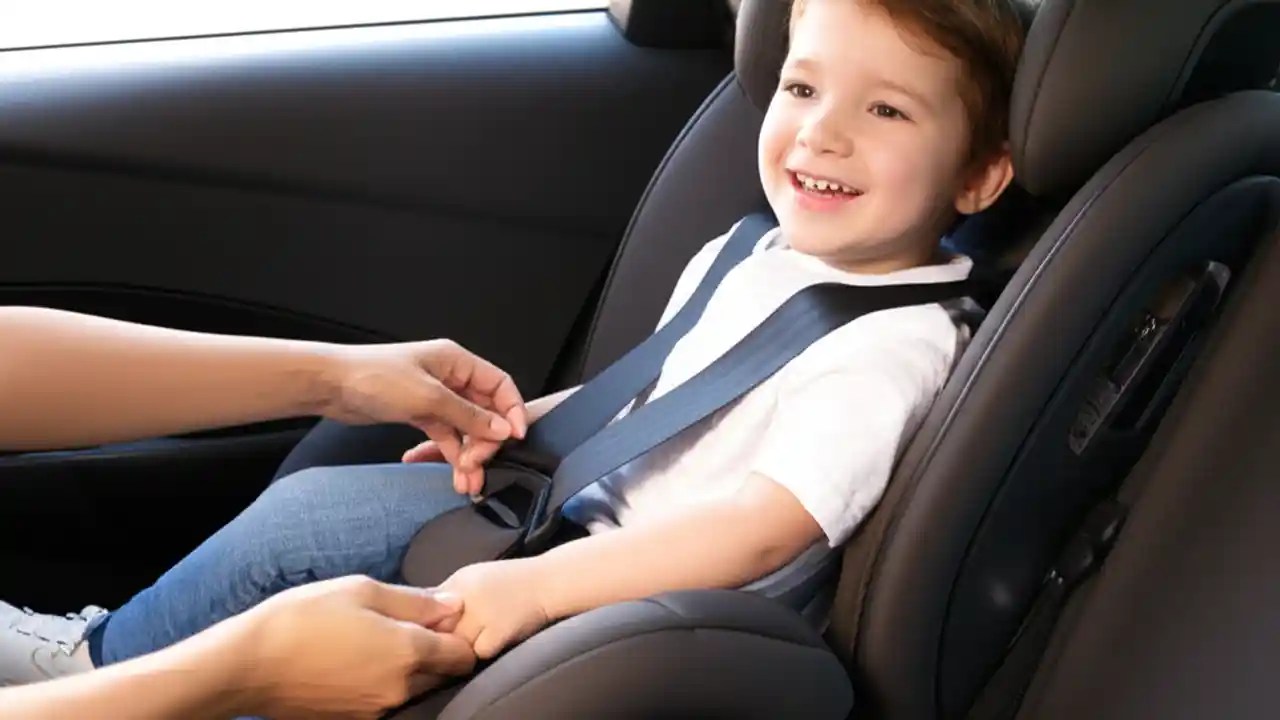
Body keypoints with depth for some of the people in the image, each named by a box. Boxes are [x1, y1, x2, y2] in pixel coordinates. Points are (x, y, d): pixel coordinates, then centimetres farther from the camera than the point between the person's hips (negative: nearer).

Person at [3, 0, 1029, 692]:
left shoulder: (896, 346, -22)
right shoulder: (744, 256, 4)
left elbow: (762, 527, -31)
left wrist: (533, 586, -36)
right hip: (580, 514, 8)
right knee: (299, 514, 0)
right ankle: (87, 665, 14)